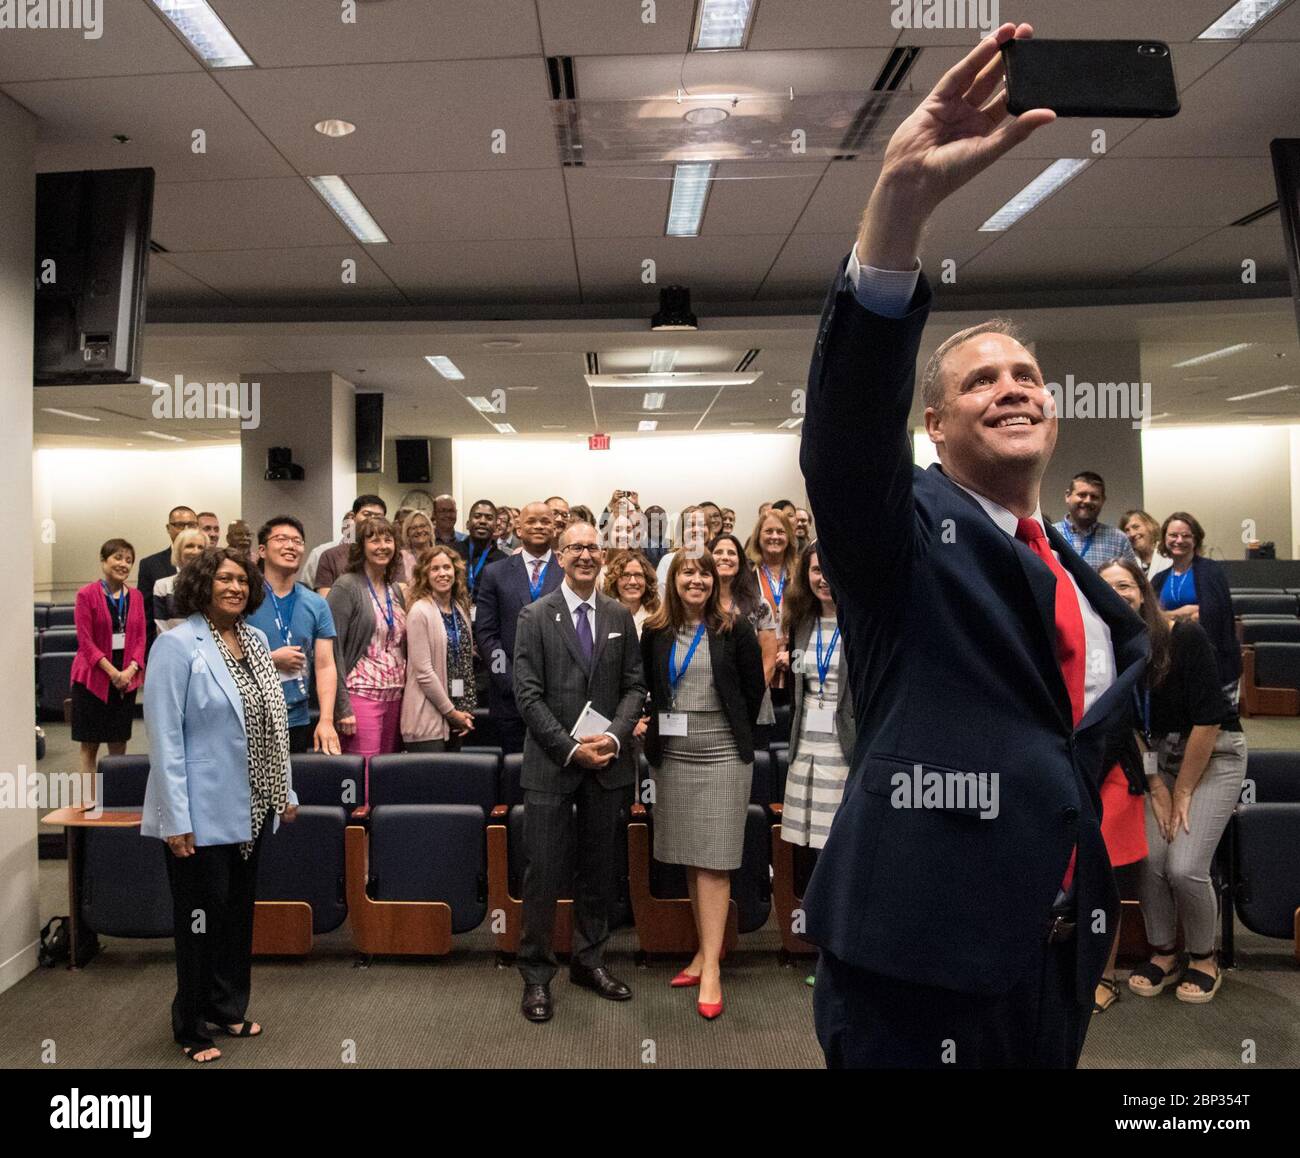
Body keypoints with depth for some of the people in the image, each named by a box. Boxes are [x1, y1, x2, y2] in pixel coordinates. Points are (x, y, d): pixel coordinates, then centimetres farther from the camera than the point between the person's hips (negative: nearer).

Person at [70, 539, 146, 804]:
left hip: (126, 678, 4)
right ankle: (89, 801, 7)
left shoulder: (136, 596, 8)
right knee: (89, 744, 3)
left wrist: (131, 669, -9)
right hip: (93, 677, -4)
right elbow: (85, 640, -9)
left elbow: (140, 637, 6)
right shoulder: (87, 595, -5)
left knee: (119, 743, 9)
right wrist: (111, 671, -16)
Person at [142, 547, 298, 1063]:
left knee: (240, 912, 18)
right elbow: (165, 735, -16)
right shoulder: (177, 644, -13)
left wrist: (285, 790, 10)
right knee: (202, 917, 7)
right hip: (204, 812, -6)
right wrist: (176, 818, -18)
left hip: (251, 807, 7)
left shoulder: (255, 639, 7)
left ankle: (228, 1008, 35)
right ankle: (192, 1027, 25)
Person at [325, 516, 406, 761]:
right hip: (361, 693, -6)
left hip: (395, 695, 7)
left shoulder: (396, 589, 14)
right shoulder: (346, 586, -6)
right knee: (363, 775, -7)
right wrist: (342, 708, -15)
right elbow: (334, 649, -11)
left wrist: (405, 694, 8)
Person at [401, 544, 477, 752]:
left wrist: (466, 711, 4)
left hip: (454, 717, 7)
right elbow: (423, 671, -15)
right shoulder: (420, 612, -11)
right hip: (427, 721, -7)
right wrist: (451, 711, -10)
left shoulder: (460, 609, 10)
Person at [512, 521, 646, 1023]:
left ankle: (589, 960, 29)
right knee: (543, 870, 1)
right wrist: (572, 748, -14)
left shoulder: (620, 616, 7)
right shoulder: (535, 616, -2)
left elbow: (634, 685, 6)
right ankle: (536, 974, 15)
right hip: (551, 764, -3)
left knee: (598, 869, 14)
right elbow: (528, 695, -7)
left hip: (608, 762, 3)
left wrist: (614, 736, -10)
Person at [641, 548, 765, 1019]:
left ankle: (711, 964, -1)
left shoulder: (735, 629, -3)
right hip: (672, 754, 4)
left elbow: (754, 689, 4)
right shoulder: (655, 632, 4)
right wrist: (652, 730, 8)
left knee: (713, 860, -4)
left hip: (722, 753, -3)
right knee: (689, 858, 10)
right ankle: (705, 949, 21)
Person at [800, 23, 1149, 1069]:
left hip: (1060, 953, 7)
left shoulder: (1085, 568, 12)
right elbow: (850, 418, -27)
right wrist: (903, 198, -39)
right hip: (921, 957, -6)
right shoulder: (905, 532, -7)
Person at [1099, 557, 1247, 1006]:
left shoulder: (1186, 637, -19)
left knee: (1184, 867, -16)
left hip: (1216, 754, -3)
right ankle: (1162, 956, 11)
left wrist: (1183, 791, -12)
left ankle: (1204, 959, 11)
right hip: (1161, 758, 4)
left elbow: (1209, 719, -17)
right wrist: (1155, 787, -7)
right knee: (1149, 859, -13)